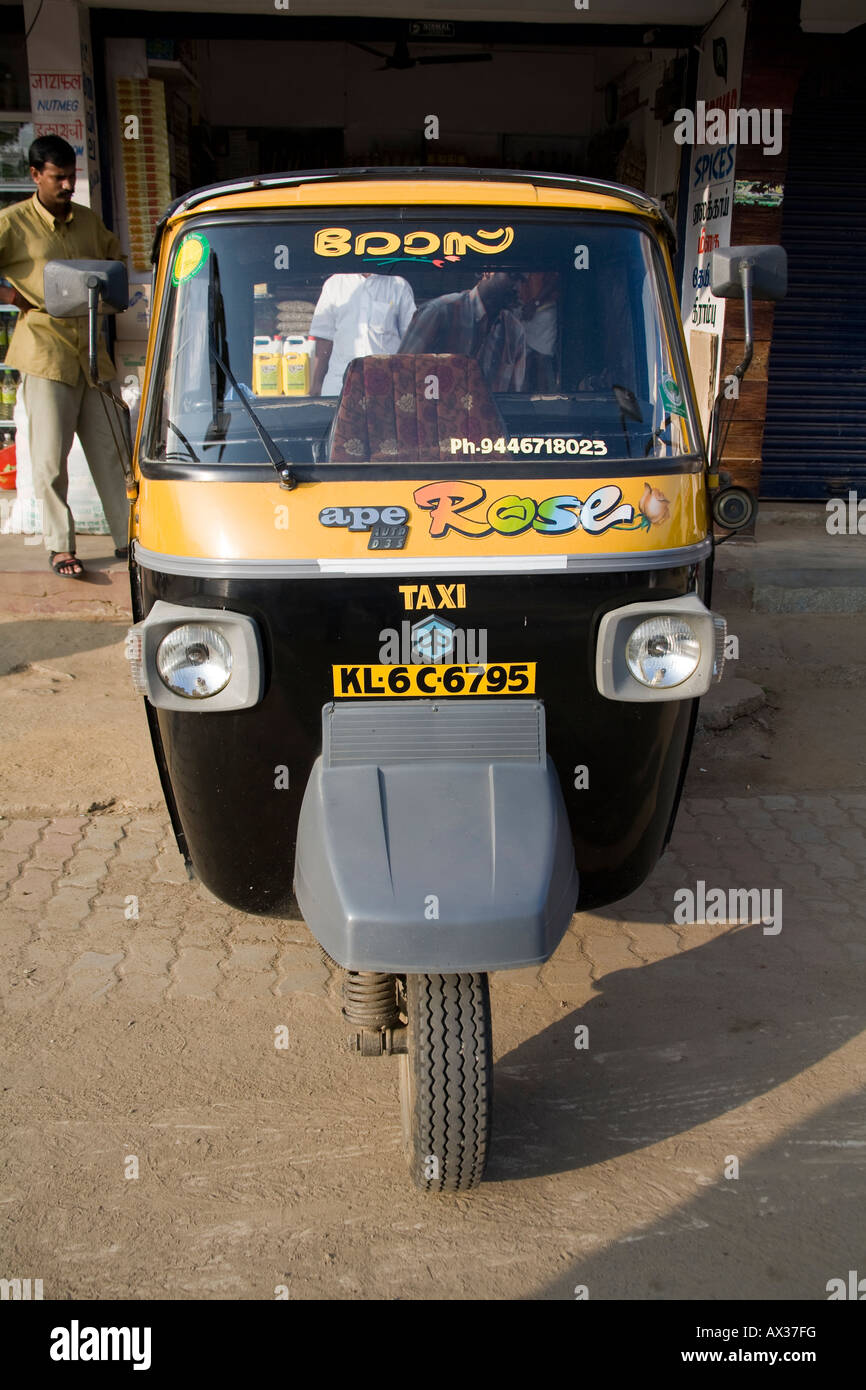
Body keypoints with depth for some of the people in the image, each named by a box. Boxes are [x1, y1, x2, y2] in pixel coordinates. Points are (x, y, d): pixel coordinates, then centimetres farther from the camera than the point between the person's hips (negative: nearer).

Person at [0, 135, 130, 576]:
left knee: (109, 450, 5)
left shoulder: (88, 220, 14)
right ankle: (60, 547, 6)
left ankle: (128, 537, 12)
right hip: (46, 353, -5)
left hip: (91, 351, 5)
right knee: (50, 457, -3)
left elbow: (115, 257, 31)